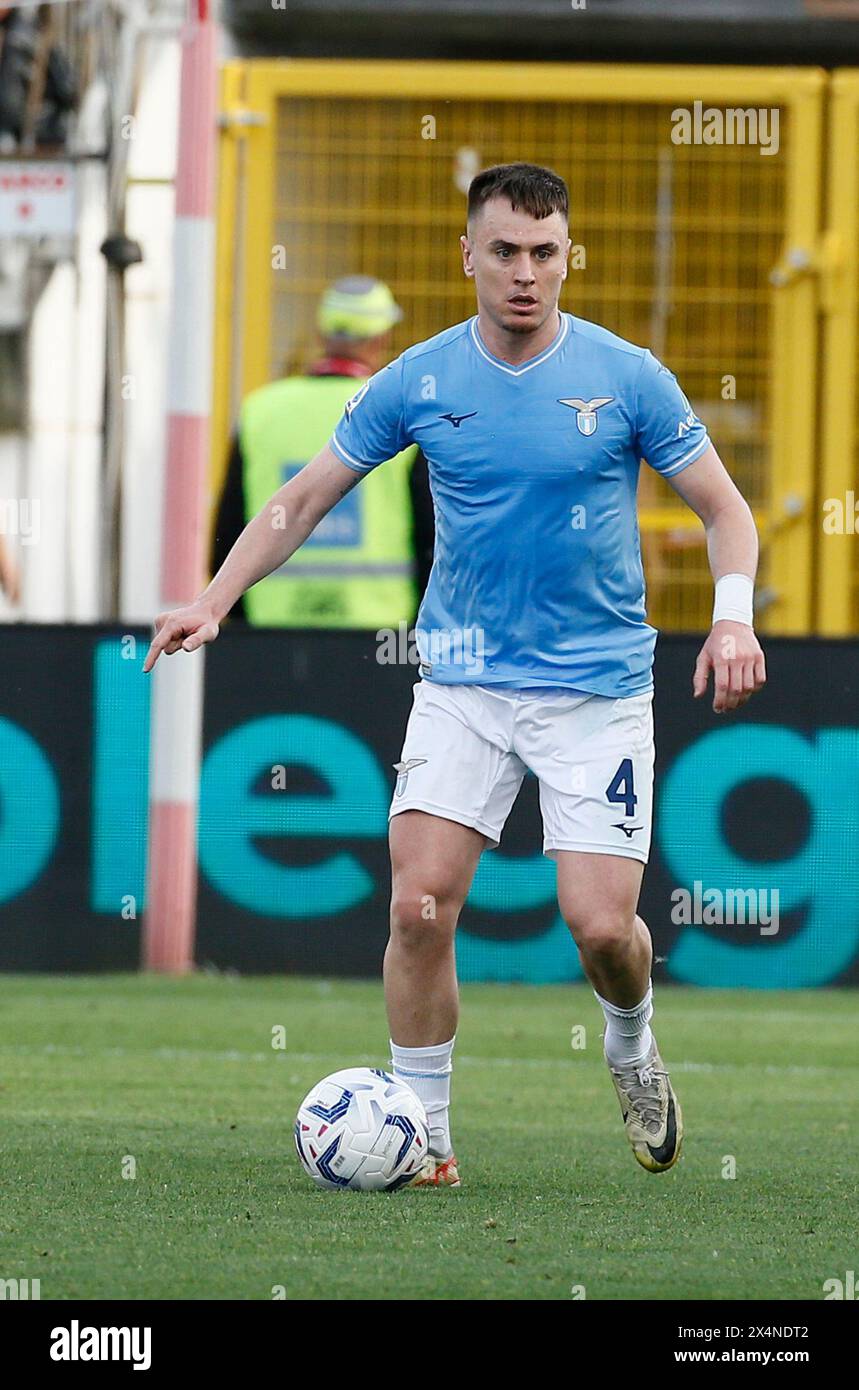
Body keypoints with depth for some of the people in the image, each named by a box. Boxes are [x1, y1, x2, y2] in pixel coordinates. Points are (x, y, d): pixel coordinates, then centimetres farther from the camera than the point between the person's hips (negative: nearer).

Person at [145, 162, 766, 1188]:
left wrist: (732, 615, -17)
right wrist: (215, 599, -5)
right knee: (419, 904, -11)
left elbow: (722, 505, 1)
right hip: (462, 683, 2)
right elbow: (304, 499, 7)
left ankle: (632, 1046, 25)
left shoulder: (625, 376, -6)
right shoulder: (420, 381, -1)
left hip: (597, 688, -2)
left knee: (601, 922, -10)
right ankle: (422, 1132, 2)